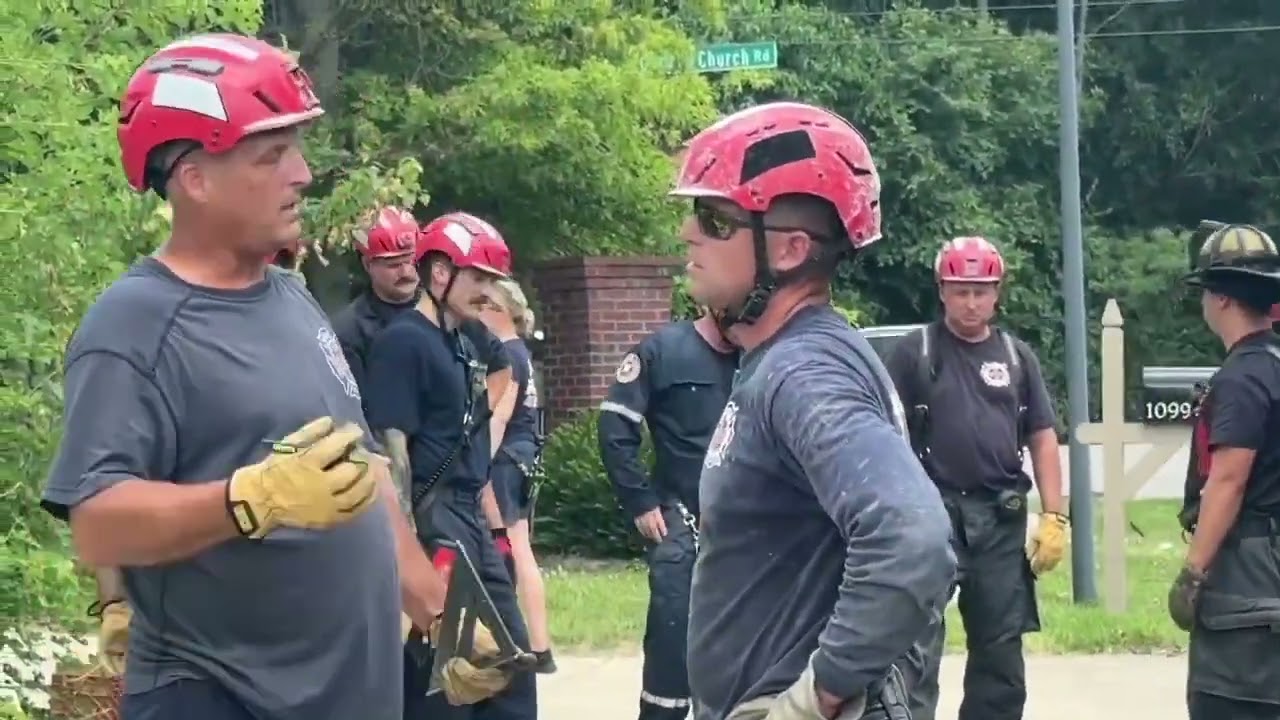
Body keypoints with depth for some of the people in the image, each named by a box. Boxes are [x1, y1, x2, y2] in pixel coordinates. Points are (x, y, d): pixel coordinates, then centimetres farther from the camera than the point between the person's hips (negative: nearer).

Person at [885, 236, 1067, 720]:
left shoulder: (1017, 356, 12)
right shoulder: (913, 352, 1)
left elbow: (1043, 439, 11)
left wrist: (1053, 517, 3)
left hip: (1002, 519, 4)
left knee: (1000, 652, 10)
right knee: (917, 648, -7)